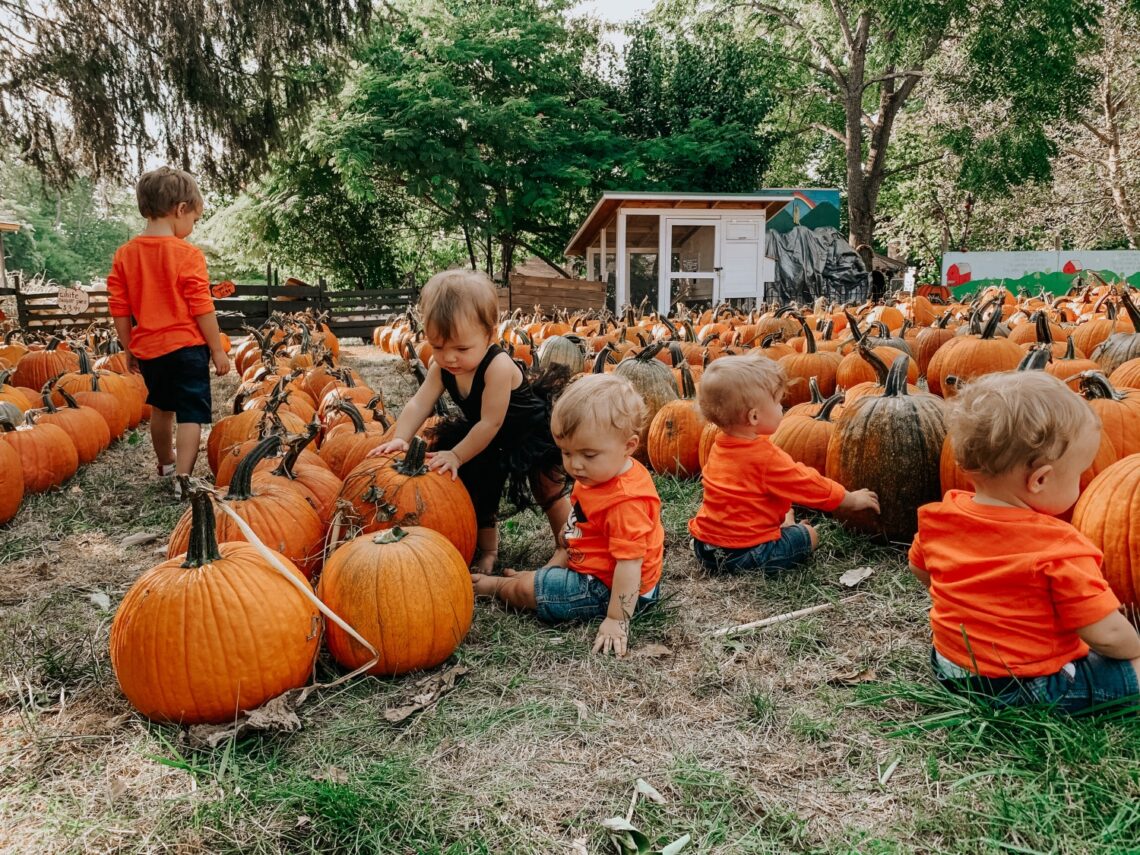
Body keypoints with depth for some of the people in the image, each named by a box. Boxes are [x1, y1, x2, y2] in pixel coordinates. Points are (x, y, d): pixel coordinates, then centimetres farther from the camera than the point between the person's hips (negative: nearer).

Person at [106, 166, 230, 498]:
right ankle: (183, 479, -9)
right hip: (186, 346, -6)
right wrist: (218, 349, -6)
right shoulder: (188, 254, -13)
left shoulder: (124, 254, 2)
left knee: (162, 408, 24)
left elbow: (119, 309, 5)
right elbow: (202, 309, -14)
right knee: (191, 414, -1)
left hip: (148, 348, 6)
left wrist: (129, 349, 16)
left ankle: (166, 463, 43)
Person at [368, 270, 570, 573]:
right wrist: (400, 438, -34)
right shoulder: (442, 367, -18)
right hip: (489, 441, 7)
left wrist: (457, 455, -30)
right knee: (479, 492, 15)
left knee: (550, 494, 7)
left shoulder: (498, 366, -39)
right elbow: (419, 403, -19)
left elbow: (491, 423, -35)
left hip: (532, 436, -7)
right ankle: (487, 550, 35)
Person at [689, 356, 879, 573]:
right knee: (809, 534, 13)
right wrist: (853, 500, 4)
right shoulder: (767, 457, -22)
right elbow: (811, 486, -11)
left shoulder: (720, 446, 2)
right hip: (744, 554, -8)